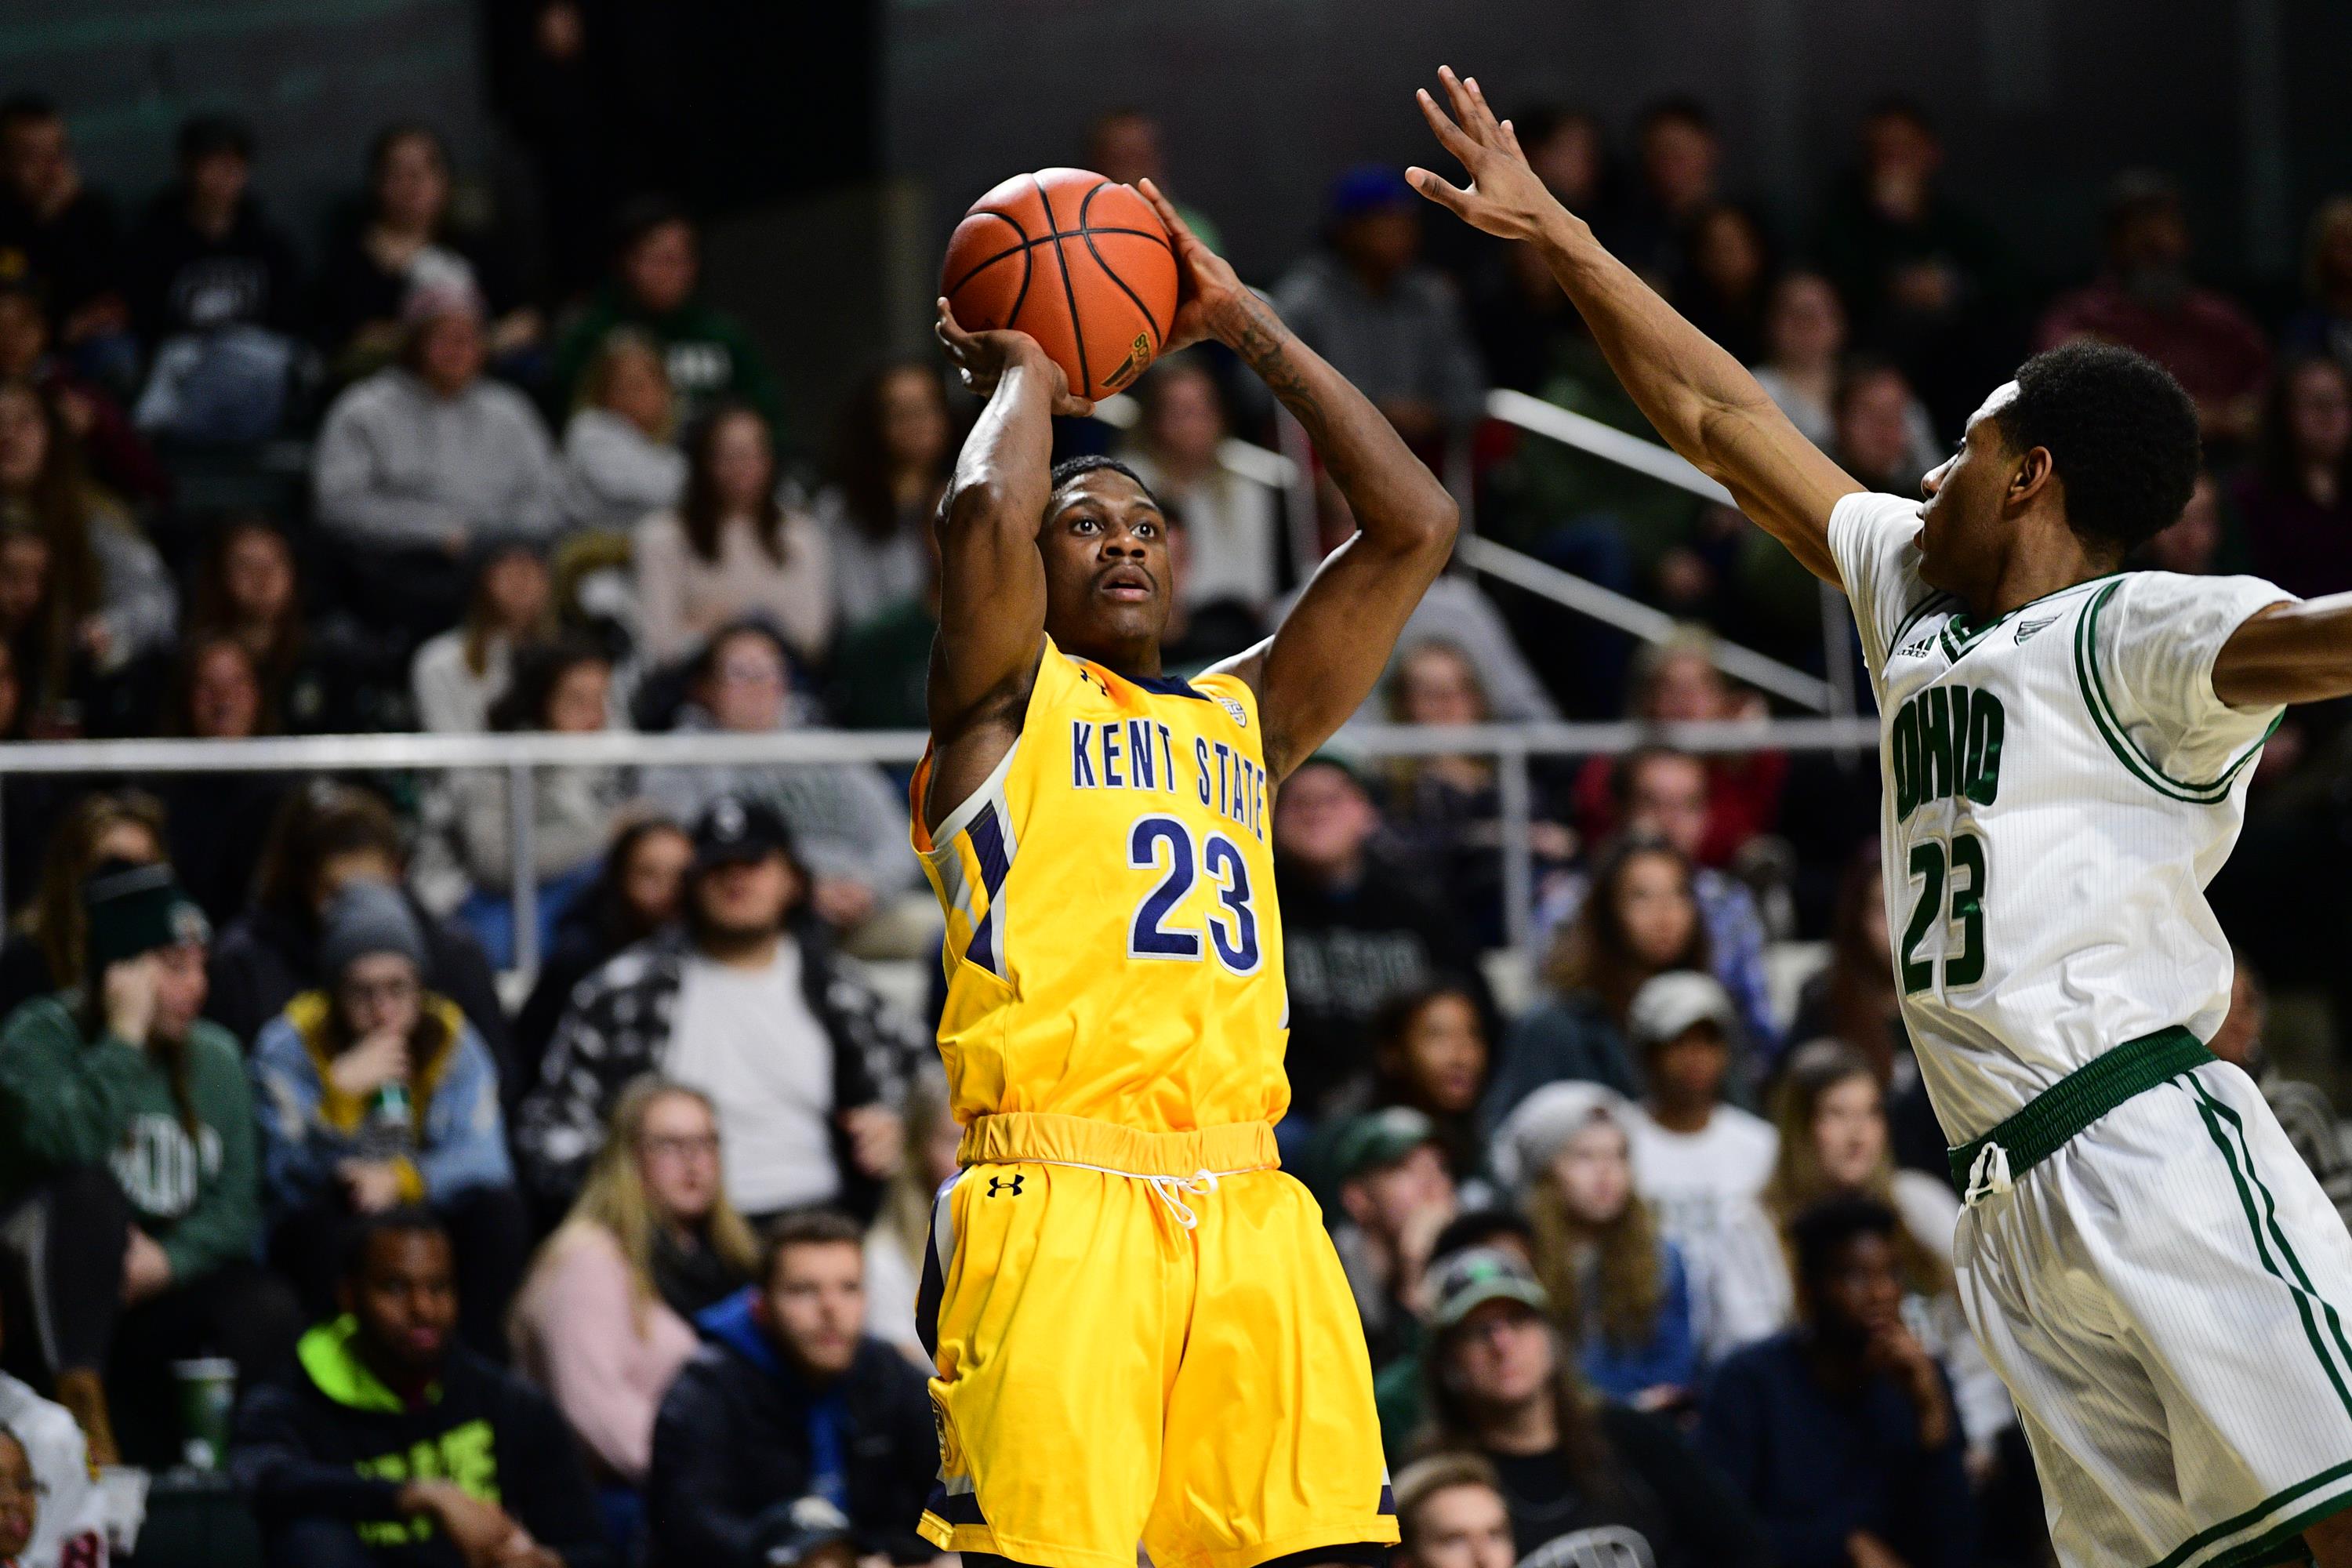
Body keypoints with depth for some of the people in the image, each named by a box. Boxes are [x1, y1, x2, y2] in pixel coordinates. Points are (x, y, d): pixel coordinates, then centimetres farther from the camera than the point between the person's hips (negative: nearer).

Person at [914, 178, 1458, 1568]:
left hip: (1247, 1202, 5)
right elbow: (985, 513, -8)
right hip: (1059, 1193, -5)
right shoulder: (1006, 703, 12)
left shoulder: (1244, 720, 26)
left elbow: (1415, 528, 21)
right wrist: (1023, 374, 13)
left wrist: (1247, 327, 23)